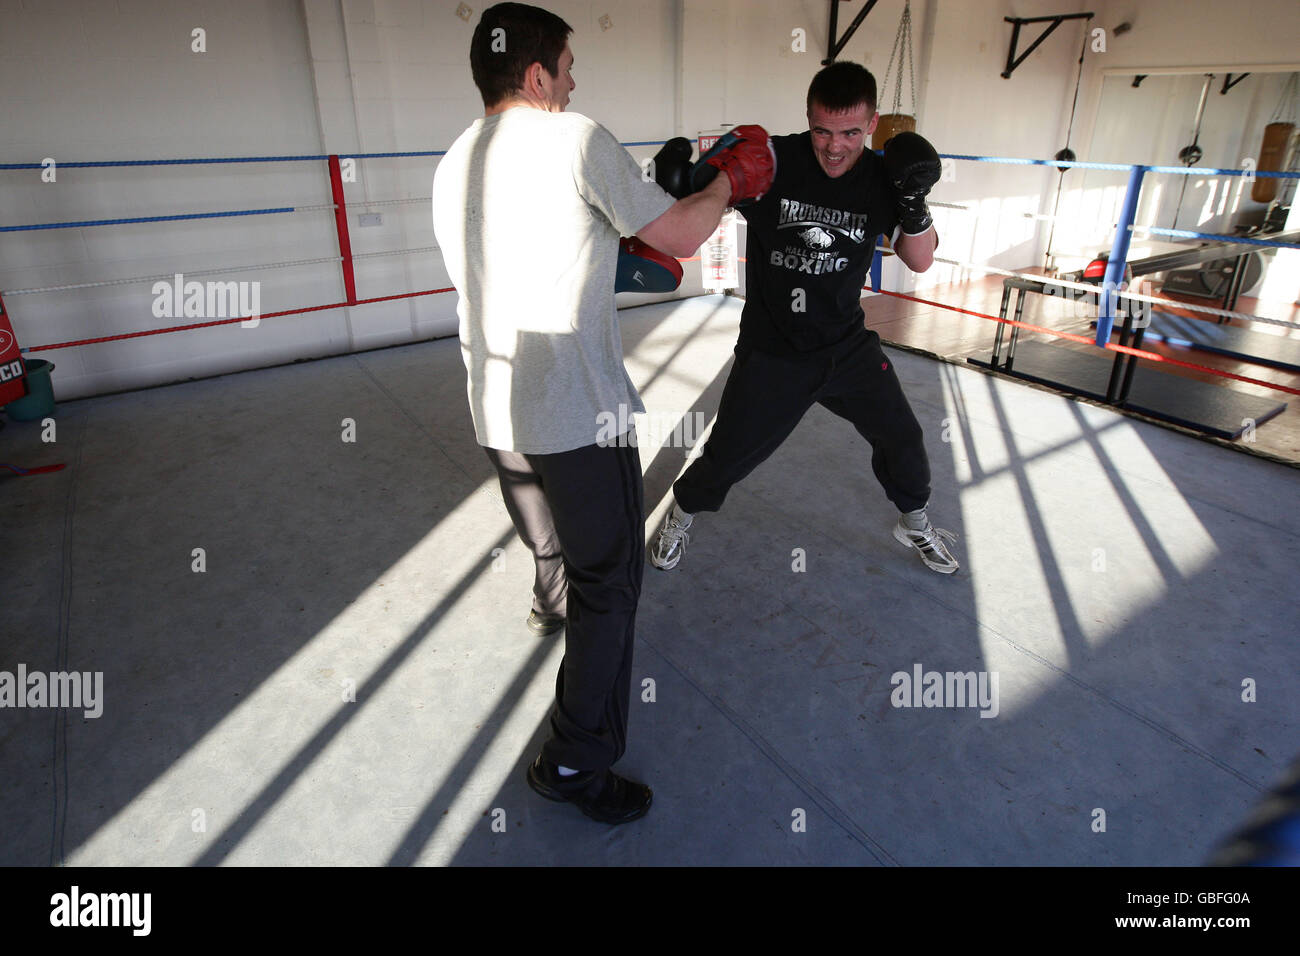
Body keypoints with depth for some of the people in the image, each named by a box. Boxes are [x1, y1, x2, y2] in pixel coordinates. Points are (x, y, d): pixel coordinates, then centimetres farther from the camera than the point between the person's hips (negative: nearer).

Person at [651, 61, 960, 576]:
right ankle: (682, 513, 35)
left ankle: (914, 522, 44)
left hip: (848, 345, 4)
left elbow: (920, 262, 0)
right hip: (770, 353, -4)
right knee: (726, 458, 2)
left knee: (901, 438, 15)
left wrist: (914, 206, -18)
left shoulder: (882, 177, -5)